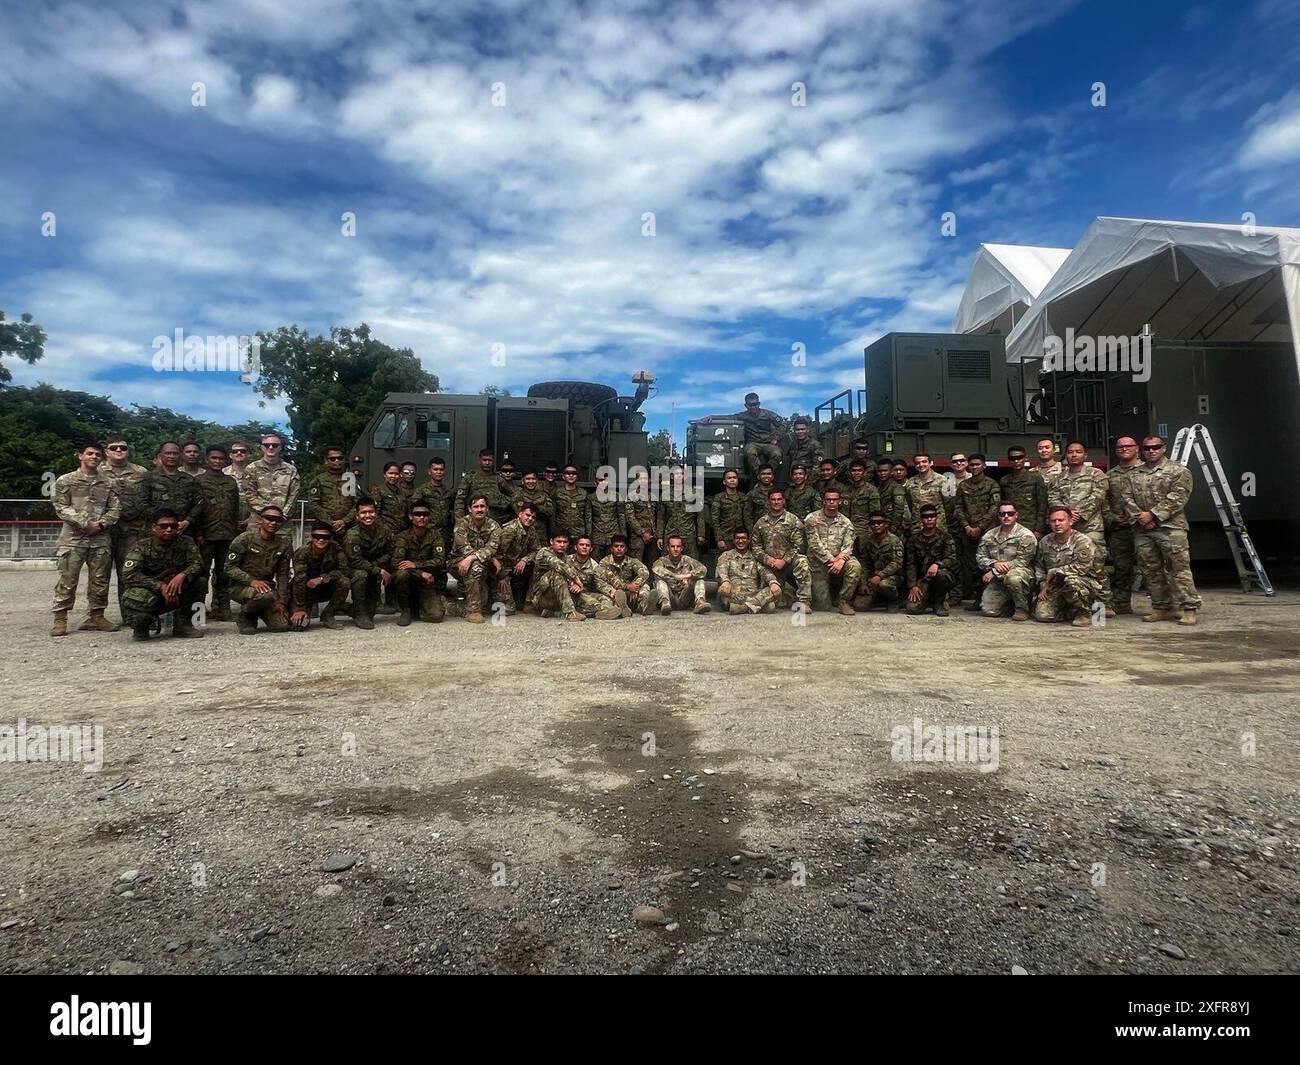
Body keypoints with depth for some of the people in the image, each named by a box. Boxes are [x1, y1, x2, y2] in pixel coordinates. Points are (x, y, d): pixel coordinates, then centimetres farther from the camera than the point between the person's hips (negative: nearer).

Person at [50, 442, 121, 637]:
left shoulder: (108, 482, 12)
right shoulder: (65, 481, 5)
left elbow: (115, 508, 8)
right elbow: (61, 507, -2)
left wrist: (102, 524, -9)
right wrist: (85, 523, -13)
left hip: (101, 538, 3)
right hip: (73, 537, -2)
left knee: (100, 579, 5)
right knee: (67, 579, -4)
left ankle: (96, 617, 15)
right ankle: (60, 619, 2)